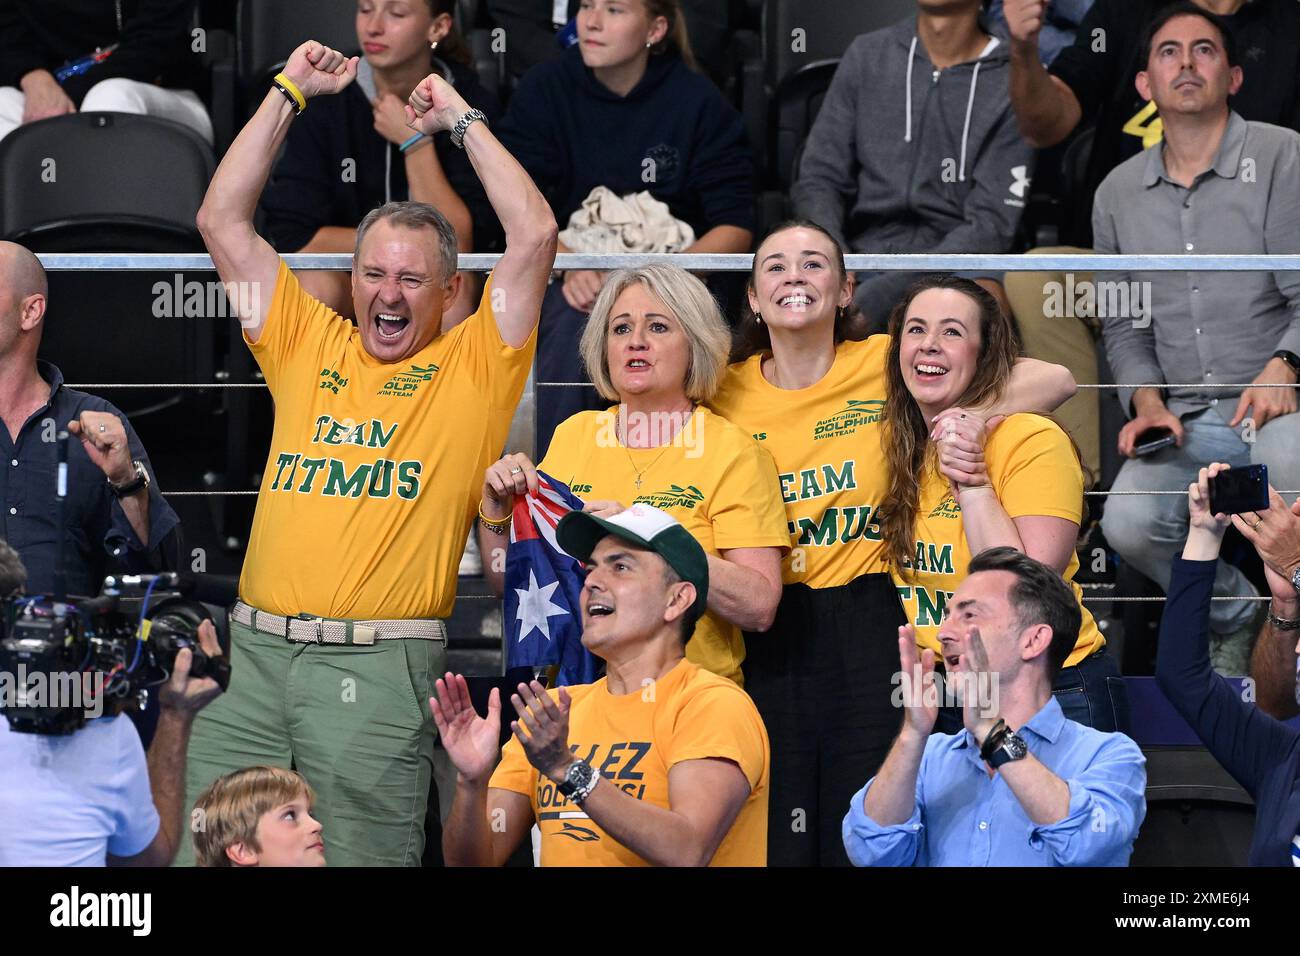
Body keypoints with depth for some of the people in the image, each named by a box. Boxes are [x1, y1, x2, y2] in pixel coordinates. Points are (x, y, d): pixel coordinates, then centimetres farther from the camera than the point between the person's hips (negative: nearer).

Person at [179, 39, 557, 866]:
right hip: (255, 650, 4)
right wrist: (290, 94, 16)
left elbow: (535, 235, -4)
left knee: (362, 855, -3)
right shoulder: (308, 346, 16)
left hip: (378, 668, -3)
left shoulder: (471, 366, 6)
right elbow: (222, 221, 16)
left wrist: (461, 117, 5)